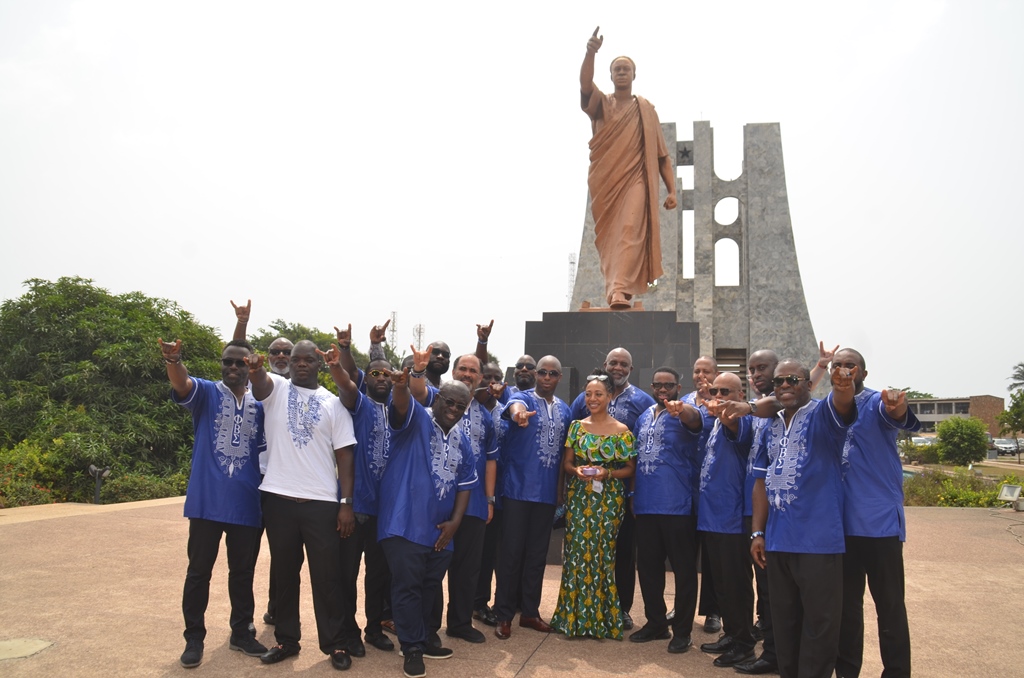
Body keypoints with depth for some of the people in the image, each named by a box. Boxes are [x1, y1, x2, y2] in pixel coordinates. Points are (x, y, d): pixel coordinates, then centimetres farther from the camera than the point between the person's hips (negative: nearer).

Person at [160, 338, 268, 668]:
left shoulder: (259, 406, 8)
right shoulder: (206, 393, 0)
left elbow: (265, 452, 12)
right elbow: (181, 385, -23)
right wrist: (173, 361, -46)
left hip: (247, 504, 3)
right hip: (207, 501, -3)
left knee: (243, 571, 13)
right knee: (199, 571, 6)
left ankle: (241, 632, 27)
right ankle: (194, 638, 20)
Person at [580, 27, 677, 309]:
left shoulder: (646, 109, 11)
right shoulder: (600, 103, 10)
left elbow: (661, 153, 8)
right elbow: (585, 83, -14)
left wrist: (672, 189, -2)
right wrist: (591, 52, -33)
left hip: (635, 180, -1)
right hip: (604, 181, 1)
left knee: (630, 230, -19)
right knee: (607, 236, 5)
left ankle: (619, 290, -29)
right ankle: (615, 287, 18)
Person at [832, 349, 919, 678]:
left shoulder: (877, 403, -5)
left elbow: (892, 413, -30)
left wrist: (897, 409, -52)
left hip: (880, 520, -4)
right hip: (840, 522, 5)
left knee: (890, 605, 4)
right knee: (845, 603, 15)